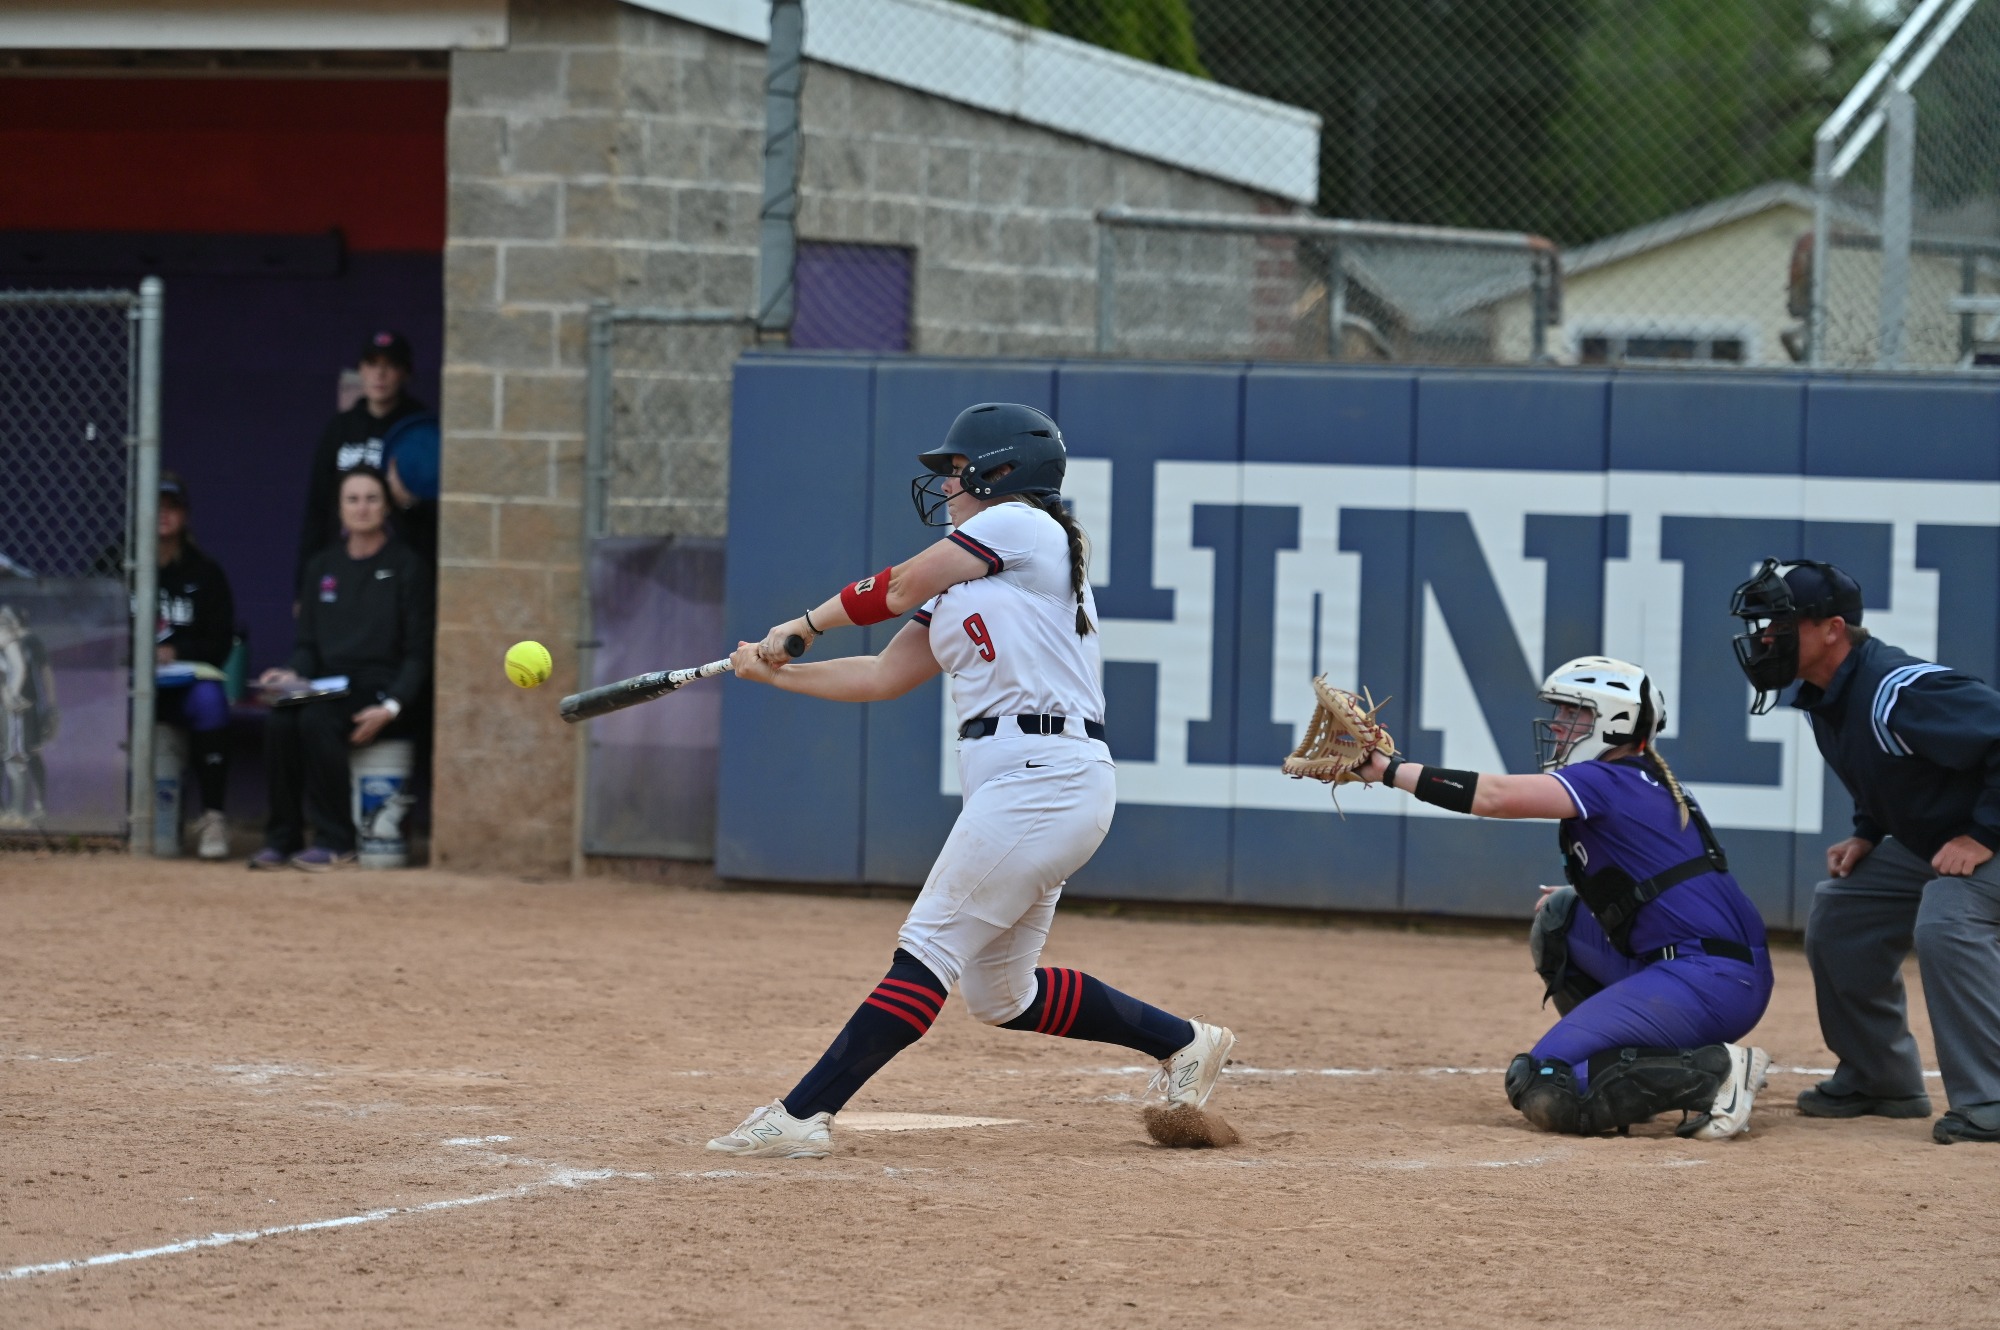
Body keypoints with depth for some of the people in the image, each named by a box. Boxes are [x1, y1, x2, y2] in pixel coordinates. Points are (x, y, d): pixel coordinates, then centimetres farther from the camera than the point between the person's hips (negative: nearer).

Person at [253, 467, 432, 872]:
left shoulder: (406, 568, 2)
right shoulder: (321, 567, 17)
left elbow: (417, 654, -2)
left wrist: (391, 708, -17)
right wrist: (295, 677, -4)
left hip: (382, 696, -4)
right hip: (326, 688, 4)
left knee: (316, 720, -33)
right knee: (280, 723, -29)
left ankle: (334, 842, -26)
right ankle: (282, 838, -20)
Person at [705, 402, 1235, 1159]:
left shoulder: (1021, 525, -3)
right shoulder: (957, 594, 23)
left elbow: (897, 590, 1)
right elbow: (882, 677, 21)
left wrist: (799, 628, 15)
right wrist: (774, 672, 16)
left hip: (1042, 778, -10)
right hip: (1016, 785, 10)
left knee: (929, 948, -12)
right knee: (1000, 994, 13)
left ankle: (803, 1116, -17)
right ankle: (1182, 1044, 26)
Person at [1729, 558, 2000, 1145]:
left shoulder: (1900, 691, -31)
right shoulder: (1821, 699, 1)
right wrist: (1867, 836, 7)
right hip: (1923, 844, 11)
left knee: (1946, 925, -33)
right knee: (1837, 913, 12)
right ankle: (1879, 1081, 22)